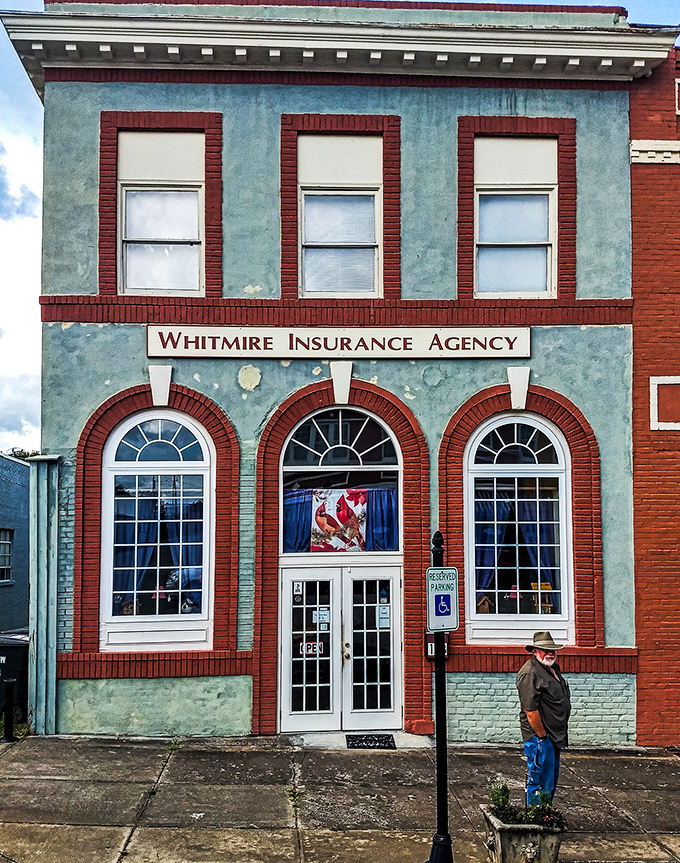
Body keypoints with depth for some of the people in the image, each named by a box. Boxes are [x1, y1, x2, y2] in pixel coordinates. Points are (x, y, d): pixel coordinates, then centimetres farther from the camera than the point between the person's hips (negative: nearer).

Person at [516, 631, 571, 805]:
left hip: (554, 736, 10)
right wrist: (542, 736, -18)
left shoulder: (553, 668, 12)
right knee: (540, 781, -4)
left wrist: (560, 735, 18)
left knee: (552, 778, 20)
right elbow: (530, 709, -24)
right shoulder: (529, 673, -20)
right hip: (539, 737, -10)